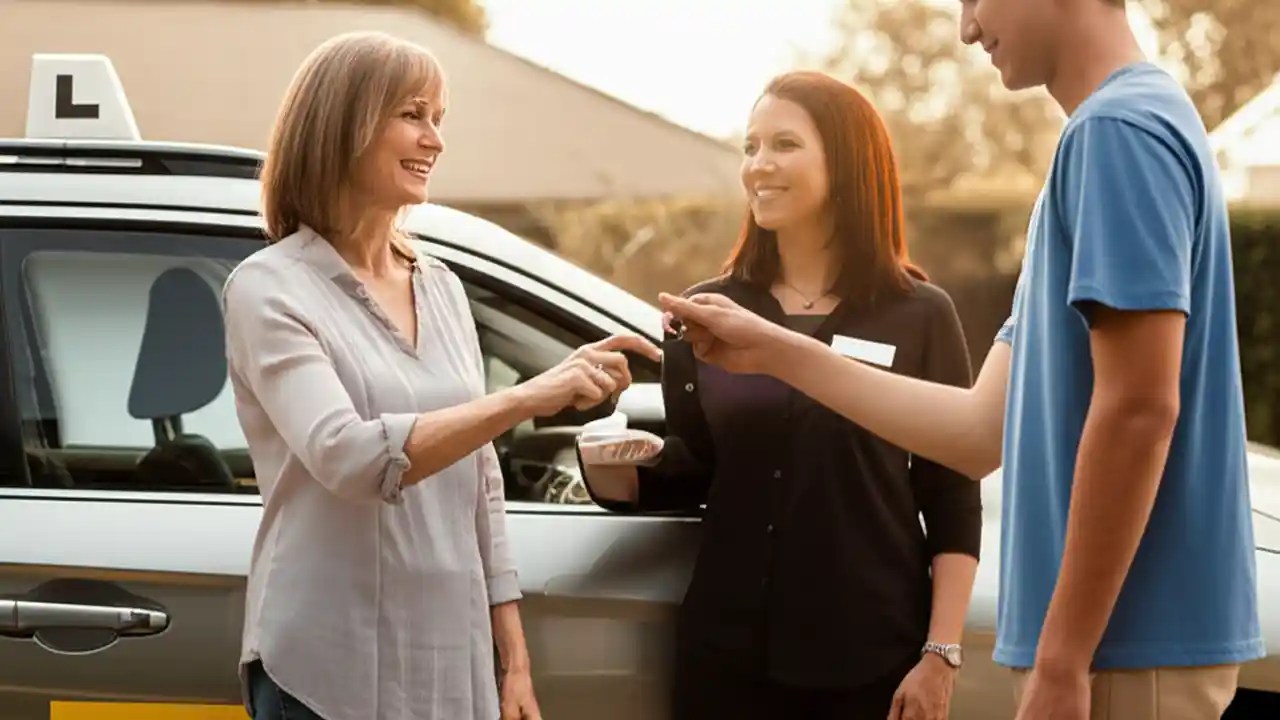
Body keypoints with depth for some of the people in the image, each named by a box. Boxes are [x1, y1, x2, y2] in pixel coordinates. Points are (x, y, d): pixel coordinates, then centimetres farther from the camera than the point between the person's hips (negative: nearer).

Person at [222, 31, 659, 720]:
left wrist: (514, 657, 12)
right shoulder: (269, 288, -7)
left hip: (455, 663, 6)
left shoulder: (443, 288, 13)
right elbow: (345, 457, -22)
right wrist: (530, 397, -27)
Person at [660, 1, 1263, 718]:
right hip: (1130, 633, 9)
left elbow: (1138, 408, -20)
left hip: (1129, 642, -9)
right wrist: (778, 354, 17)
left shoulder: (1122, 128, -12)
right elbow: (985, 427, 17)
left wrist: (1061, 659, -21)